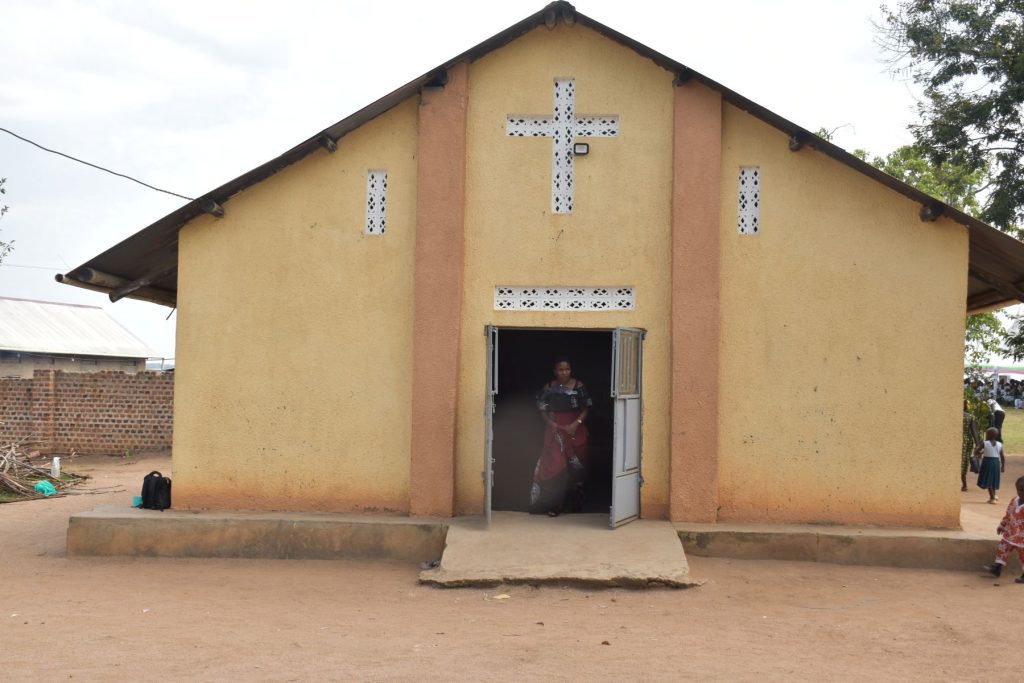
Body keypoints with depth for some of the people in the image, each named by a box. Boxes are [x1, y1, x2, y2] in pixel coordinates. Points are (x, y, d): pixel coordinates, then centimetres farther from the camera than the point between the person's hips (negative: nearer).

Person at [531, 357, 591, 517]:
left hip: (576, 431, 0)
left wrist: (576, 423, -14)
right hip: (555, 431, 0)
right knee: (555, 465, -7)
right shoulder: (548, 388, 0)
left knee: (576, 466, 6)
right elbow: (542, 410, 4)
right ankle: (554, 504, -3)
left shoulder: (578, 386, -2)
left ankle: (577, 502, 23)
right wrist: (551, 423, -13)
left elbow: (585, 408, 0)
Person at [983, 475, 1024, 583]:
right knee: (1002, 548, 11)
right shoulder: (1014, 501, 4)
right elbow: (1008, 514, 17)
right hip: (1010, 534, 7)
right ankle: (997, 567, 22)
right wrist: (1002, 525, 22)